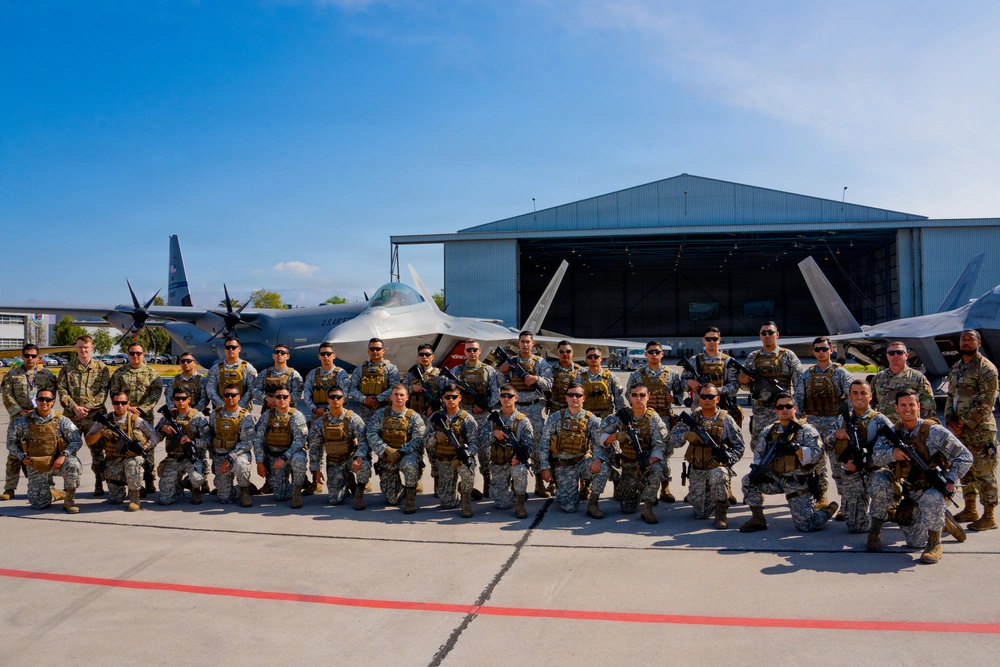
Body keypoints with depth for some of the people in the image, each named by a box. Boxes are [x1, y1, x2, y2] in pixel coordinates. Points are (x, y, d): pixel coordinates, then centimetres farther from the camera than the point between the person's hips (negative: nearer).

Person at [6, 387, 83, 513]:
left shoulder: (61, 421, -4)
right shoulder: (23, 422, 1)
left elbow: (76, 441, -5)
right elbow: (11, 442, 12)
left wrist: (63, 455, -20)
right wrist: (22, 456, -3)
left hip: (57, 461, -1)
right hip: (35, 466, 1)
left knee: (72, 466, -37)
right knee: (39, 504, -4)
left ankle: (69, 500, -14)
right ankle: (51, 493, 33)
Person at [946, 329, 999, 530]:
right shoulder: (956, 368, 14)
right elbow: (951, 396, 16)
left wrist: (964, 423, -15)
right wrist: (950, 420, 1)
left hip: (980, 430, -8)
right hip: (960, 430, 8)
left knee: (984, 474, -3)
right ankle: (970, 510, 28)